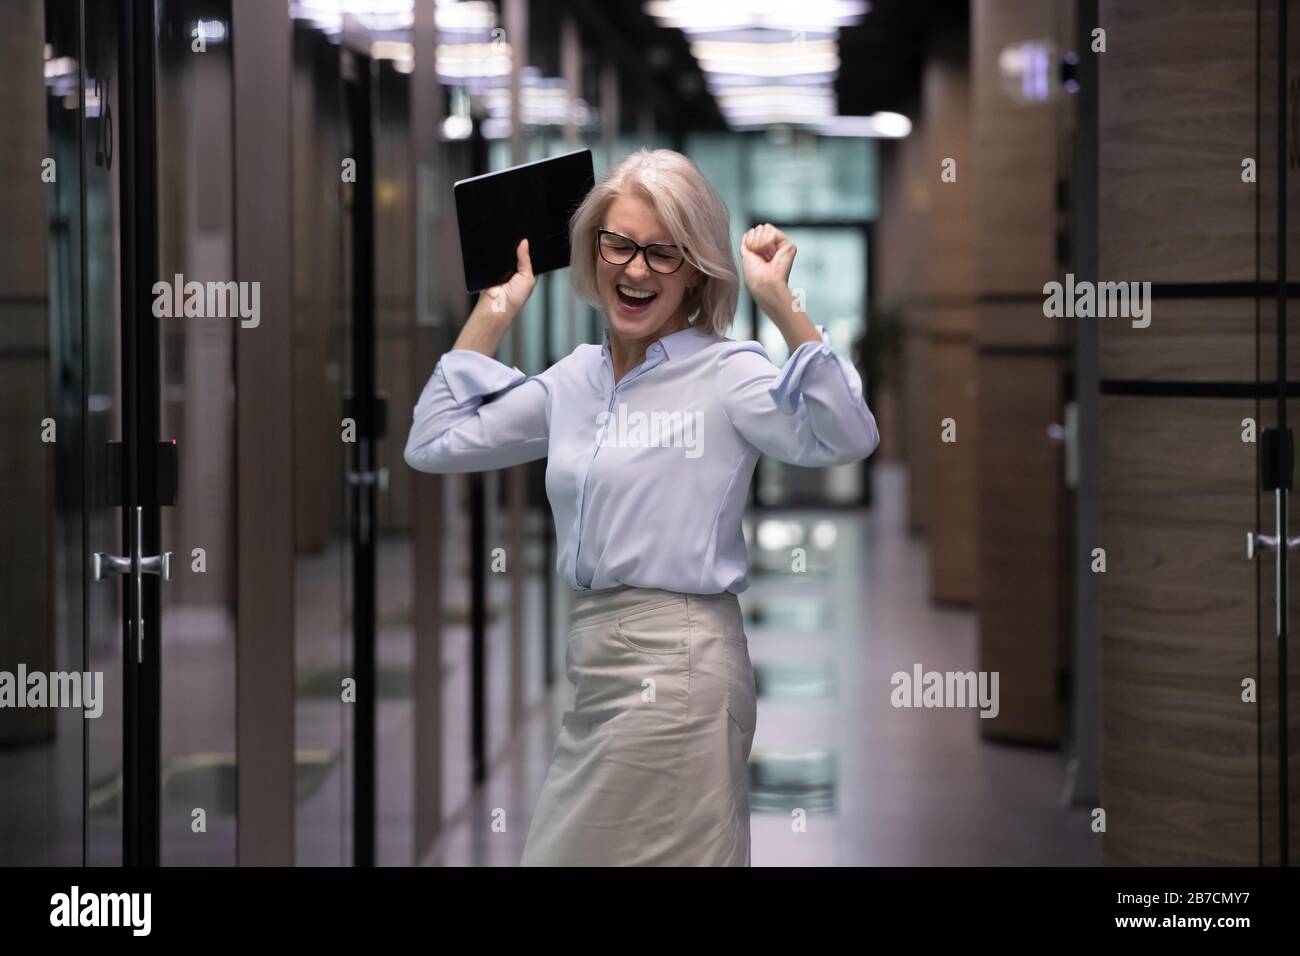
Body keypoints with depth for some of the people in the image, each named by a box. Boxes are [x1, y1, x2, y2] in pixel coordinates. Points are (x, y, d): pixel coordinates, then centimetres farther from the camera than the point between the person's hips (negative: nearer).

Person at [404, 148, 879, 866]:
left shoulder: (726, 373, -7)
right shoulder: (576, 380, 13)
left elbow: (845, 438, -24)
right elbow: (434, 444, 16)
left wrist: (781, 303, -25)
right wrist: (494, 311, 17)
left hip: (676, 670, -7)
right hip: (593, 661, 7)